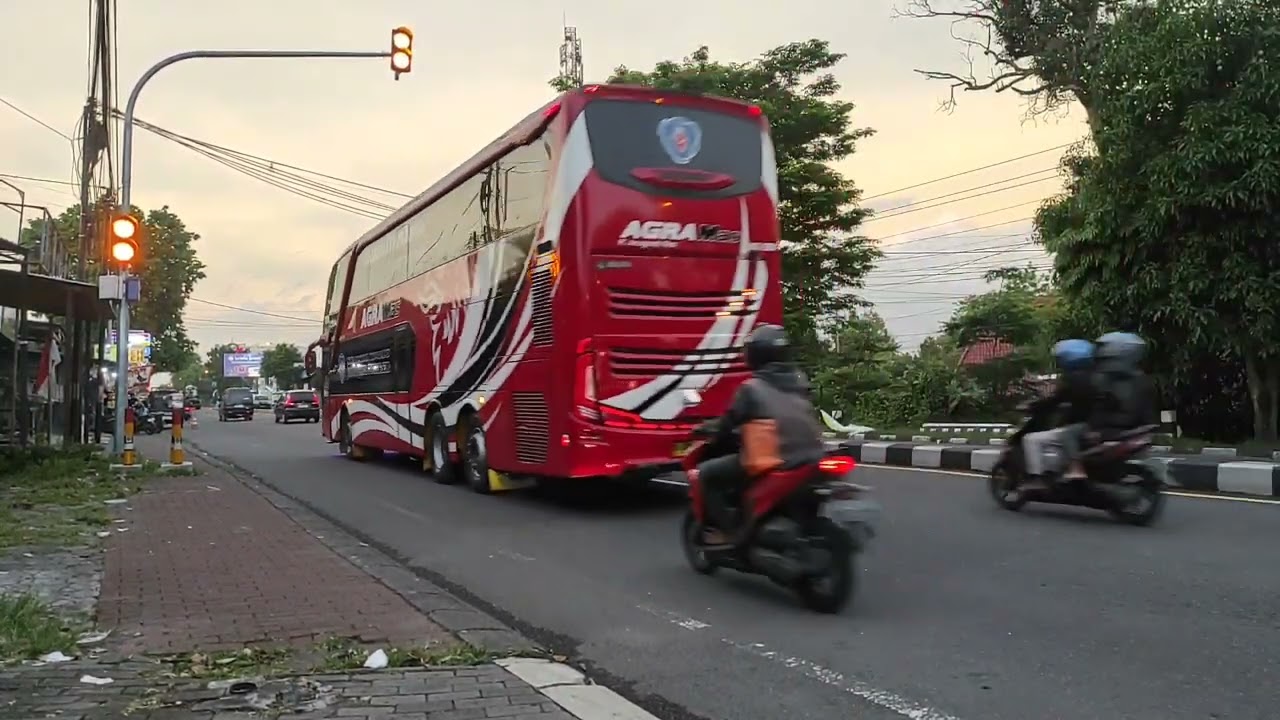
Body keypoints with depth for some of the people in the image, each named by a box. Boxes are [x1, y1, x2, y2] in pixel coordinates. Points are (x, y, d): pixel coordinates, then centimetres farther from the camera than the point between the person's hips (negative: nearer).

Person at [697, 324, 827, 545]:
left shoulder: (751, 388, -5)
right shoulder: (799, 382, 13)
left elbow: (729, 422, 2)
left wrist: (715, 438, 23)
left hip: (771, 464, -6)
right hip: (809, 459, 7)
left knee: (707, 473, 9)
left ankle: (723, 529, 1)